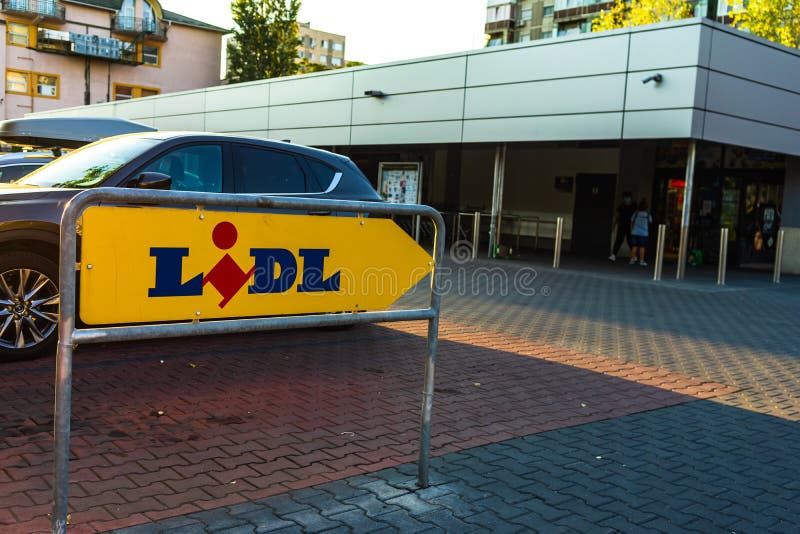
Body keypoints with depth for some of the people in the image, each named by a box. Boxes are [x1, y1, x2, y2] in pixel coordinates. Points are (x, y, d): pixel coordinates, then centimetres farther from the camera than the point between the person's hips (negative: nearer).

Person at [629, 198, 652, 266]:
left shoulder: (636, 213, 1)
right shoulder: (648, 214, -3)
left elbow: (631, 222, 7)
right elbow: (650, 222, 12)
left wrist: (631, 231, 17)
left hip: (635, 232, 2)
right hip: (644, 233, -2)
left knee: (635, 246, 8)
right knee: (642, 247, 1)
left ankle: (632, 259, 8)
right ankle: (641, 260, 1)